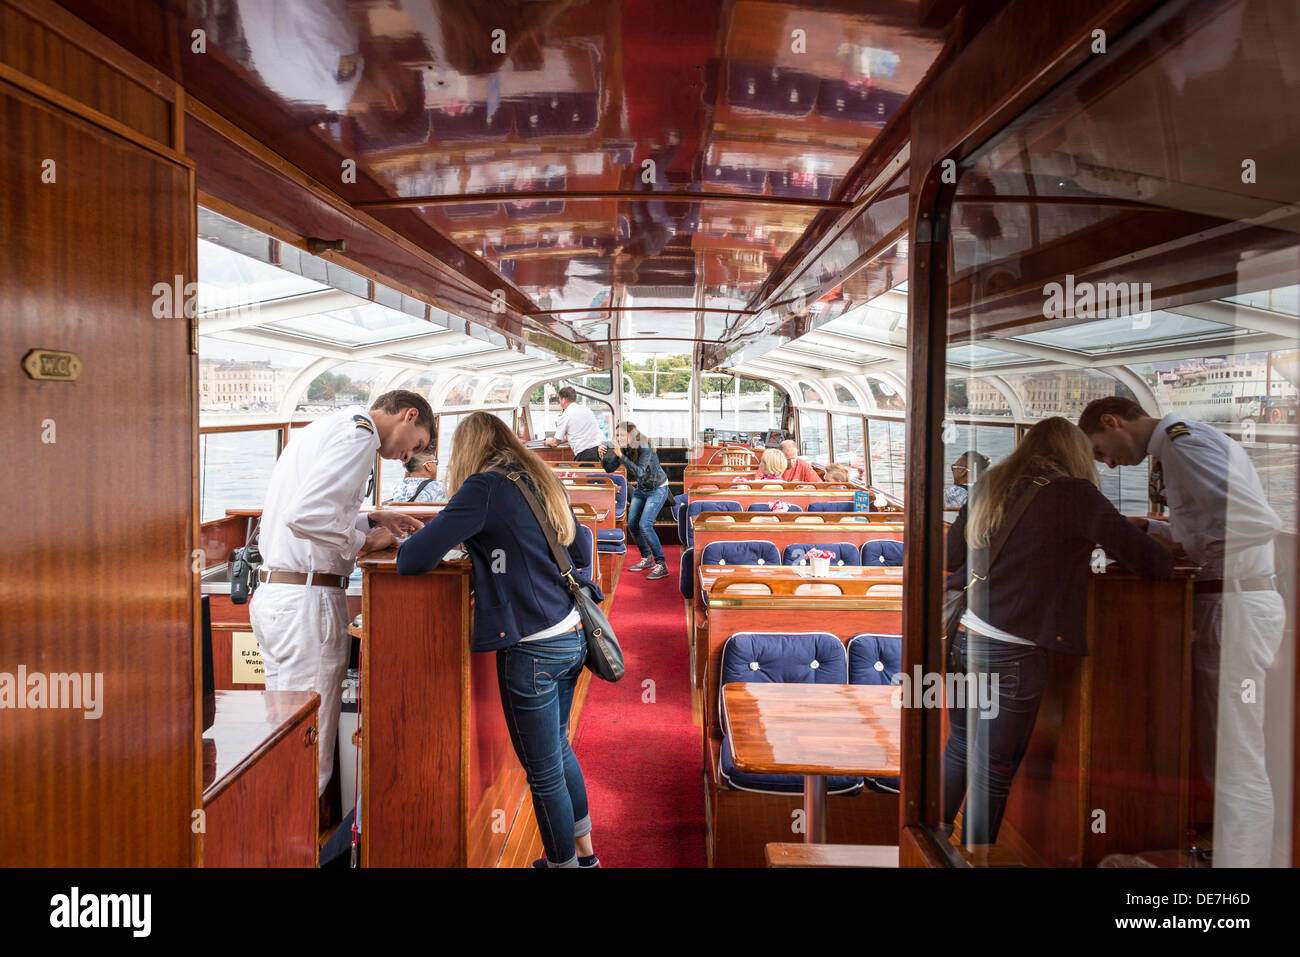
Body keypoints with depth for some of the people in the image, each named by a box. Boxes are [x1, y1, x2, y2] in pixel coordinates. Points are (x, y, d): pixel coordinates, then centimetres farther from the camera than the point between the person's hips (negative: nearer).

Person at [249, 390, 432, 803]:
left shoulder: (324, 429, 21)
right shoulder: (357, 432, -11)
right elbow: (305, 515, -24)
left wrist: (369, 521, 17)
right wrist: (364, 540, -10)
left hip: (272, 594, 10)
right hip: (308, 599, -10)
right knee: (309, 756, -3)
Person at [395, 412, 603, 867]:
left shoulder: (487, 487, -13)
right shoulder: (544, 483, 9)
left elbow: (415, 559, -17)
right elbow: (581, 552, 19)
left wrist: (407, 543, 4)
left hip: (531, 648, -8)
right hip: (573, 637, 8)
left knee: (544, 772, 9)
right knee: (558, 747, 26)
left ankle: (564, 861, 27)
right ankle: (584, 851, 42)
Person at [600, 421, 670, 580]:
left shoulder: (645, 448, -27)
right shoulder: (623, 449, -8)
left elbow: (640, 472, -38)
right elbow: (610, 468, -3)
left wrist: (621, 456, -42)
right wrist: (603, 456, -22)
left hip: (658, 489, -8)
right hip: (641, 489, 8)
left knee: (645, 525, -19)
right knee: (632, 524, 6)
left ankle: (661, 565, -12)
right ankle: (647, 559, 24)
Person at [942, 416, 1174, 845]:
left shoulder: (988, 487, 9)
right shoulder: (1075, 495, -6)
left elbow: (950, 555, 17)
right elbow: (1156, 562, -2)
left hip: (959, 636, 6)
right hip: (1010, 653, -6)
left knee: (959, 749, 23)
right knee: (993, 773, 10)